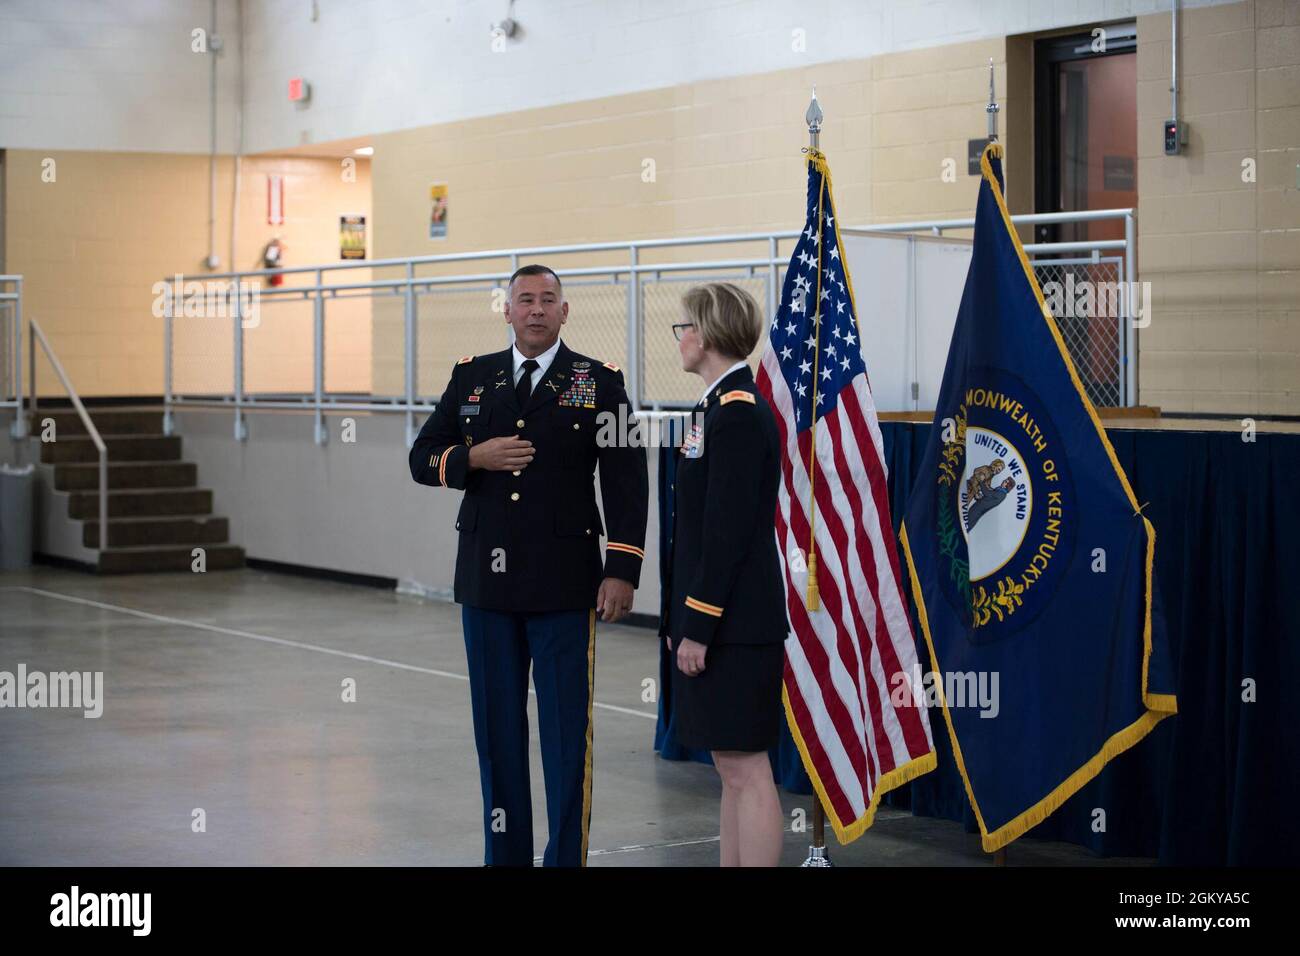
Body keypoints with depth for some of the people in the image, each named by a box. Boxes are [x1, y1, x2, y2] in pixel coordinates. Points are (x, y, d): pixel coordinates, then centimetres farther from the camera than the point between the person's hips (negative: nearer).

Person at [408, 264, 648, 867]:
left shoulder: (599, 383, 1)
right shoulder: (471, 377, 10)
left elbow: (626, 486, -2)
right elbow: (422, 459, 12)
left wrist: (622, 570, -9)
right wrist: (473, 458, -8)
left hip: (564, 582, -3)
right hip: (486, 578, 3)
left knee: (566, 727, 0)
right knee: (496, 725, 10)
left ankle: (568, 855, 8)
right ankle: (504, 852, 19)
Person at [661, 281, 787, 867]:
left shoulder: (739, 412, -15)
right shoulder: (721, 405, 14)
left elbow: (729, 530, -20)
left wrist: (698, 626, -18)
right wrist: (680, 619, 17)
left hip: (733, 624, -10)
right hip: (713, 621, 10)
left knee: (745, 768, -5)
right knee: (731, 768, 14)